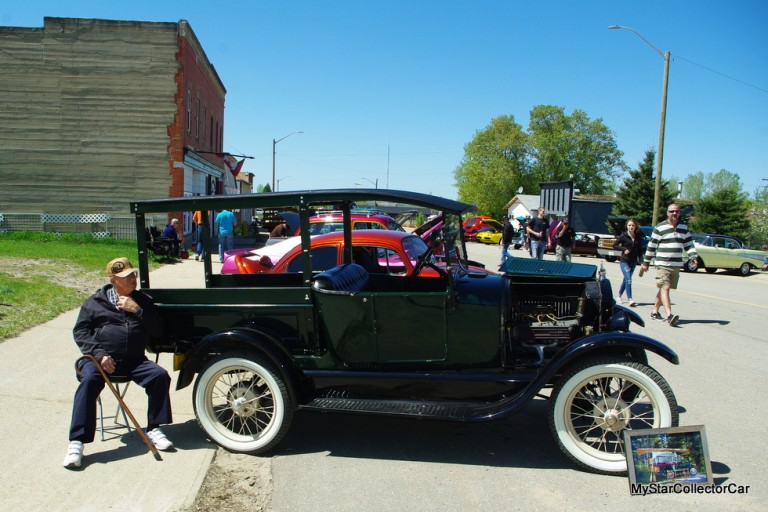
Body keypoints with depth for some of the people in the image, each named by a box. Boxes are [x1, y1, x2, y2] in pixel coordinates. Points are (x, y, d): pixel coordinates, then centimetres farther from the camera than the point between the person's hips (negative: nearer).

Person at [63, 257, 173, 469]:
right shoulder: (96, 301, 10)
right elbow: (80, 332, 4)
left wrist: (137, 310, -9)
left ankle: (154, 429, -8)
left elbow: (157, 330, 6)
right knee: (89, 381, -32)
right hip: (100, 358, -2)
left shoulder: (142, 300, 15)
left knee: (160, 375, -22)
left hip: (133, 360, 2)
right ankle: (77, 442, -26)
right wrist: (99, 354, -13)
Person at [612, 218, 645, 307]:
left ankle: (619, 295, 31)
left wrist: (640, 260, 4)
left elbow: (639, 249, 12)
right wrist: (624, 249, -15)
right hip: (624, 261, -5)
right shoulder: (623, 236, -6)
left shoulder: (638, 237, 5)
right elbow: (614, 245, -3)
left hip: (633, 261, 5)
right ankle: (630, 299, -19)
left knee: (626, 279, 14)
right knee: (628, 279, -15)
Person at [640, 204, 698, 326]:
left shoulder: (684, 228, 12)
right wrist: (646, 262, 4)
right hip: (662, 264, -5)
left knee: (664, 289, 11)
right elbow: (651, 246, 1)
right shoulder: (660, 228, -2)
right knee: (665, 289, -14)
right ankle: (669, 315, -23)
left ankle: (654, 311, 24)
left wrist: (693, 256, 0)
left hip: (677, 265, 5)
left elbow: (689, 244, 17)